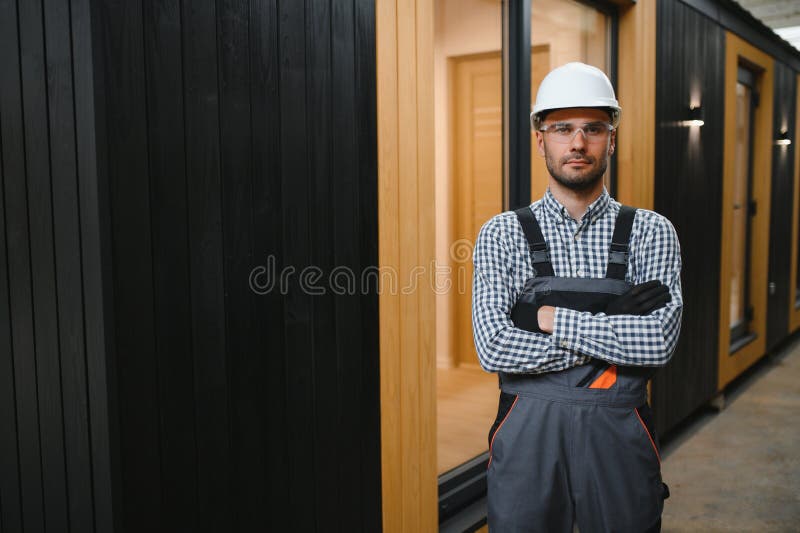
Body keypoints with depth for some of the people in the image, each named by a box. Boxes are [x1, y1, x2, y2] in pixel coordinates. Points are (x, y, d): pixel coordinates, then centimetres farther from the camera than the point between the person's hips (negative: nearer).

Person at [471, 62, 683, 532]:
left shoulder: (651, 232, 0)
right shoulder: (503, 234, -2)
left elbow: (660, 340, -14)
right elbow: (495, 348, -14)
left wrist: (552, 317, -15)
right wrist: (619, 329, -13)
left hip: (620, 438, 1)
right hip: (527, 437, 0)